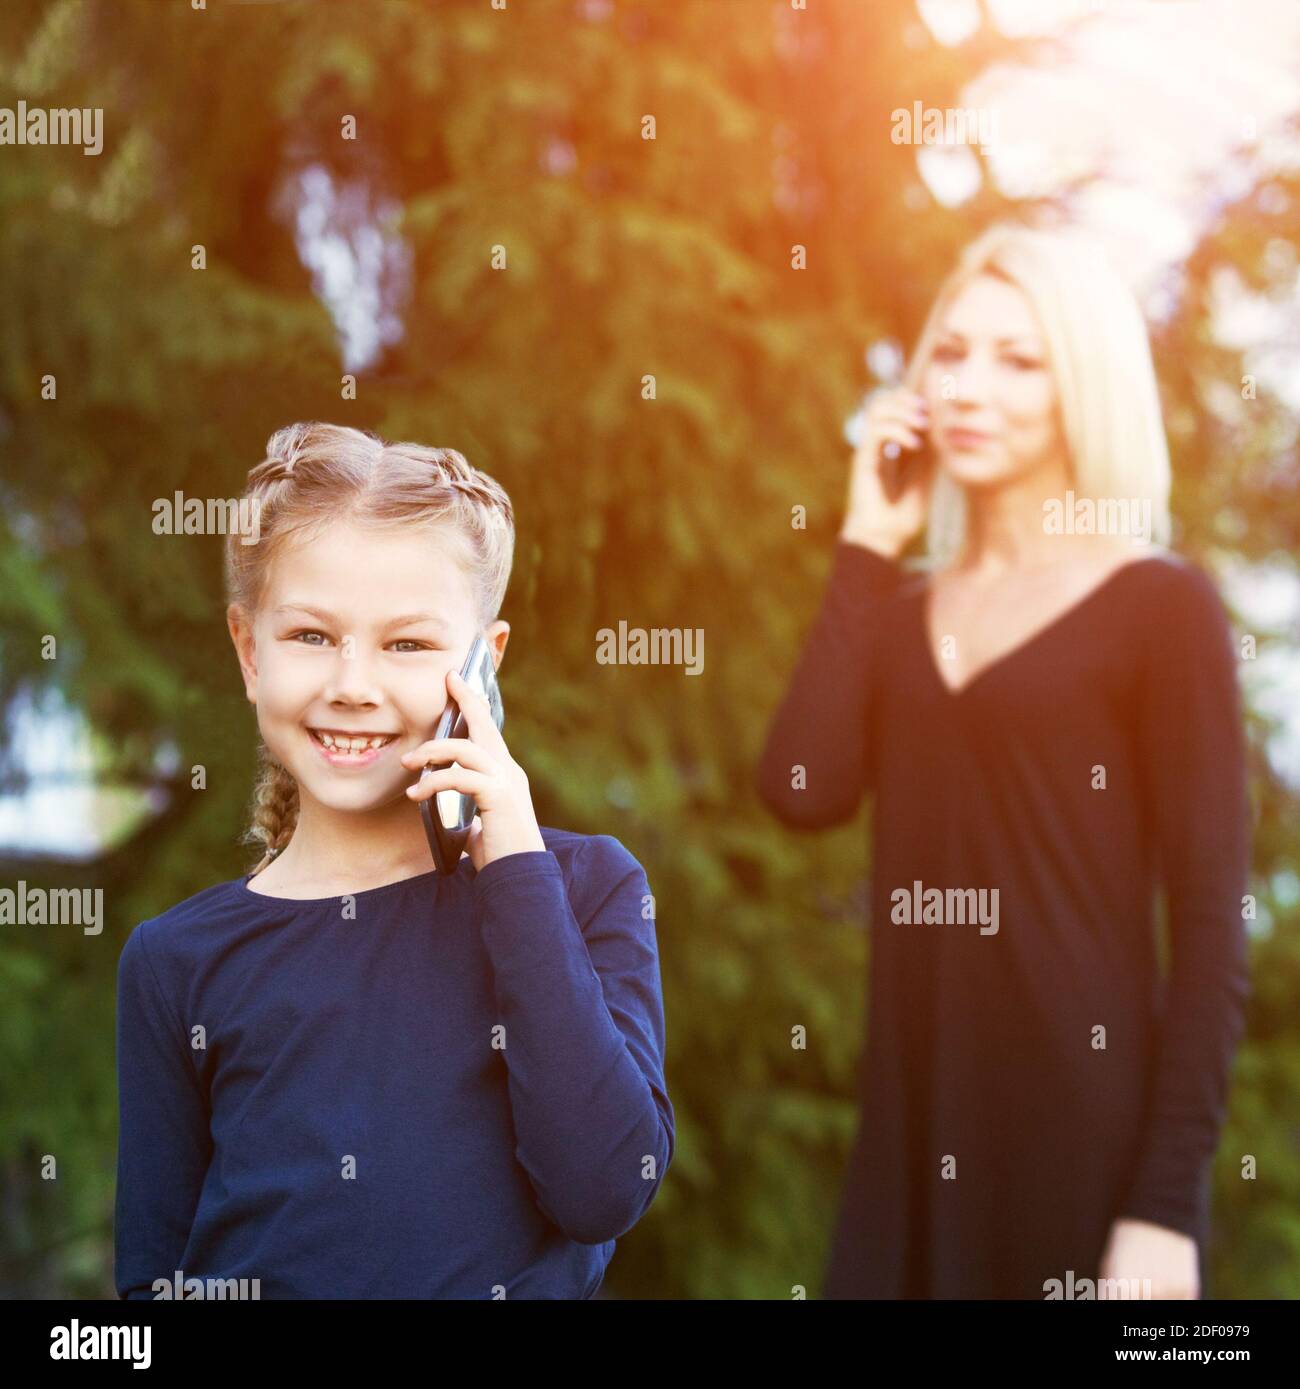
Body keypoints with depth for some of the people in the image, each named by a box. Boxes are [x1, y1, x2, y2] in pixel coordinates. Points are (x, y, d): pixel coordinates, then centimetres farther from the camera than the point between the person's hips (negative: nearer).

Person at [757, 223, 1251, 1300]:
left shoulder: (1159, 606, -6)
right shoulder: (901, 605, 10)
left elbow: (1211, 928, -9)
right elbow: (804, 790, -8)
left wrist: (1166, 1205, -15)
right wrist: (866, 545, -2)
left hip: (1087, 1134, -5)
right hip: (913, 1123, 5)